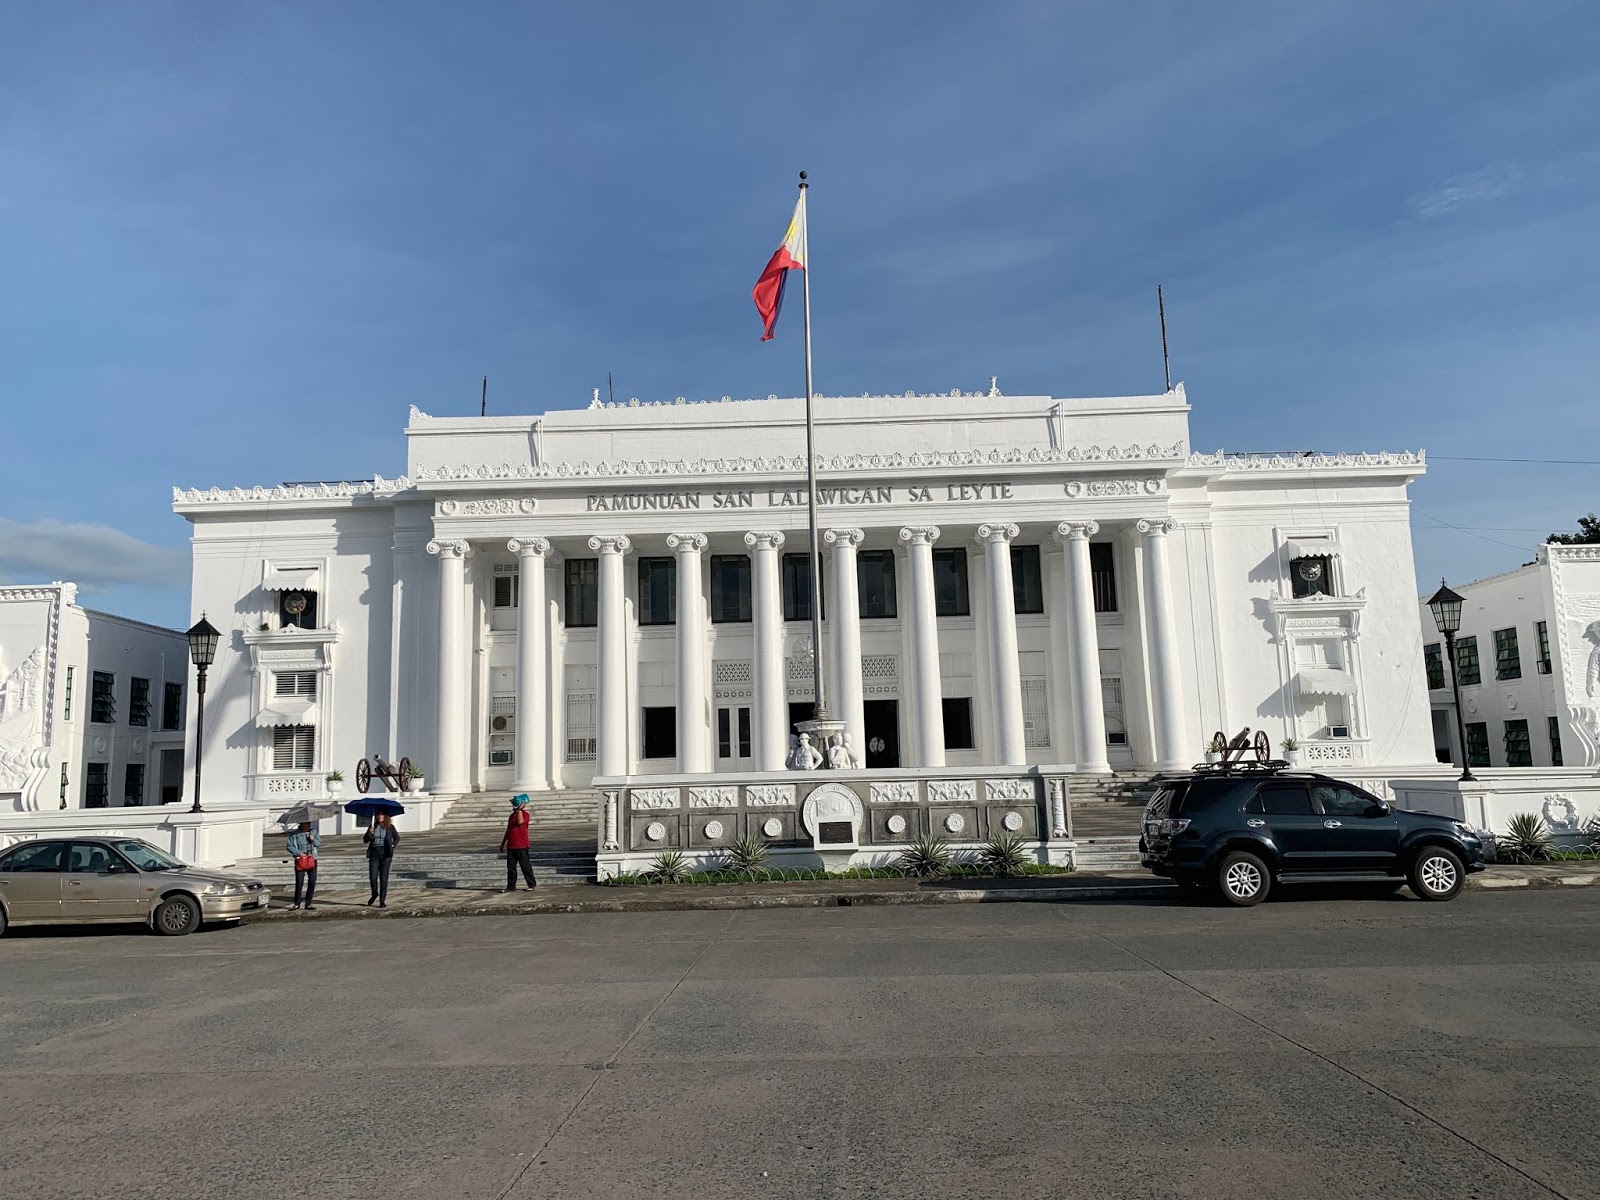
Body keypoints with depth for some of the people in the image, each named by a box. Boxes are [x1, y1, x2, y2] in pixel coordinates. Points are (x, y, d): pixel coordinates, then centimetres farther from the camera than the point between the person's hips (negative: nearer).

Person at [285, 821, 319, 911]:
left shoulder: (313, 832, 8)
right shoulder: (294, 834, -5)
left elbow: (319, 843, 10)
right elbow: (289, 846, -5)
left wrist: (313, 840, -10)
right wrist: (299, 853, -15)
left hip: (312, 860, 4)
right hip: (300, 860, -4)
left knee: (312, 882, 3)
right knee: (299, 883, -4)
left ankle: (308, 904, 12)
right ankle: (297, 903, 12)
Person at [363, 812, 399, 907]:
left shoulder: (390, 827, 3)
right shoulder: (373, 827, 7)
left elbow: (397, 838, 16)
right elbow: (365, 840, 8)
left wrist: (392, 846, 2)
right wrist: (369, 833, -10)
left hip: (385, 854, -1)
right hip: (374, 854, 2)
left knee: (383, 878, -2)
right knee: (372, 877, -5)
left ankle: (382, 901, 3)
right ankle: (374, 894, 23)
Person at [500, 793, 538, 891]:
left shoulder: (525, 814, -7)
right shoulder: (511, 816, 15)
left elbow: (520, 821, -30)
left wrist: (519, 809, -23)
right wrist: (503, 843, 23)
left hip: (521, 846, -7)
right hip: (511, 846, 7)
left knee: (526, 866, 0)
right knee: (511, 867, 7)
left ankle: (532, 884, 10)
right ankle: (511, 886, 13)